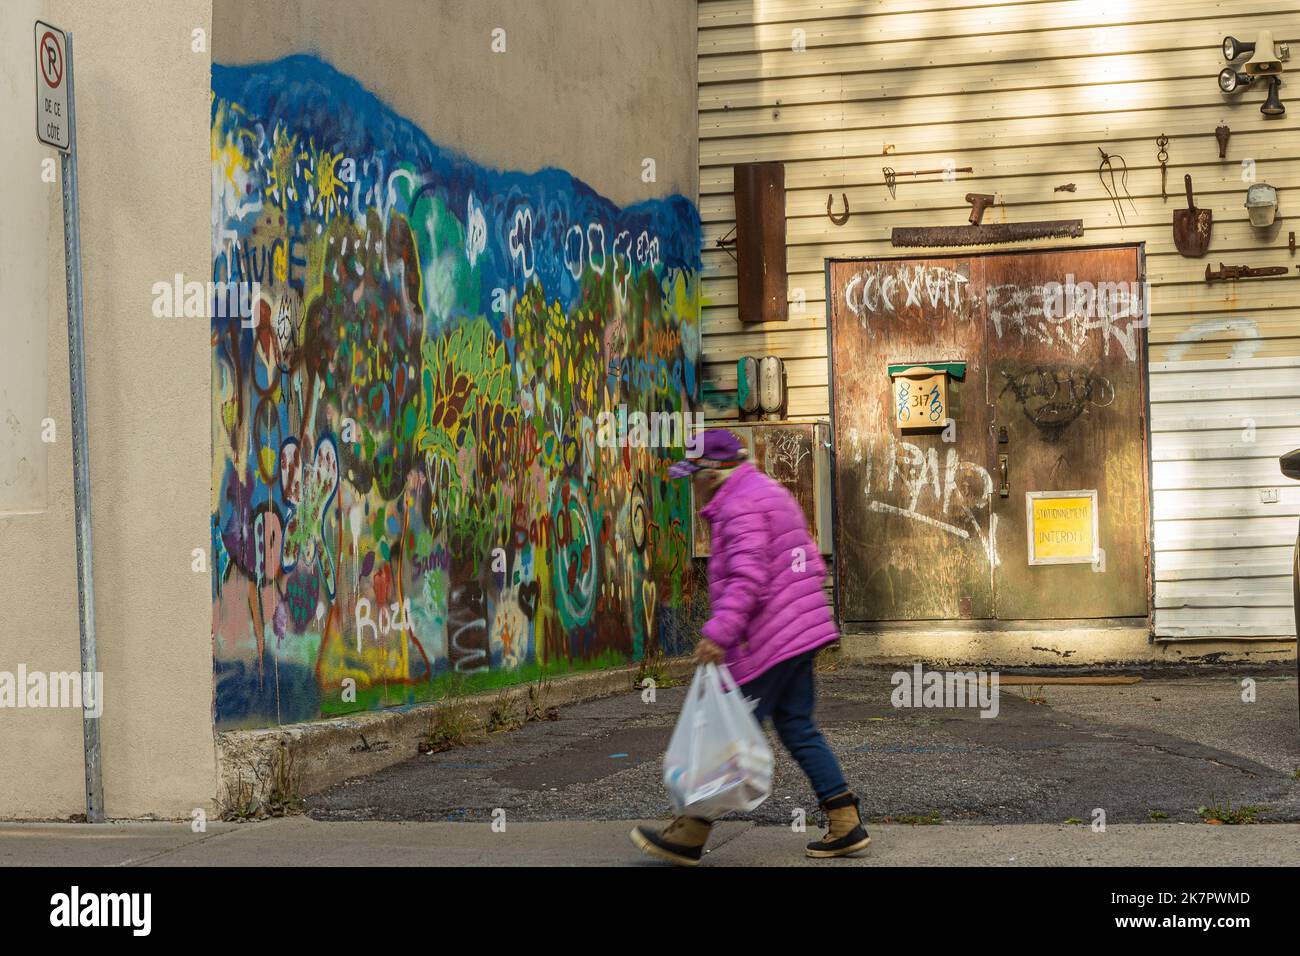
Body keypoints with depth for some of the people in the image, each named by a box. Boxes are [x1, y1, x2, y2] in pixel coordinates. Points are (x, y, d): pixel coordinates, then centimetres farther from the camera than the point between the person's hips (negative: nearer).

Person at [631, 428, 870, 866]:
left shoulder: (741, 506, -13)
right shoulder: (772, 493, 20)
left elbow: (747, 575, -26)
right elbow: (810, 565, 23)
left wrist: (719, 631, -32)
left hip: (768, 641, -10)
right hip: (800, 631, 10)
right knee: (797, 728, 13)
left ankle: (689, 836, 1)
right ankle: (846, 824, 10)